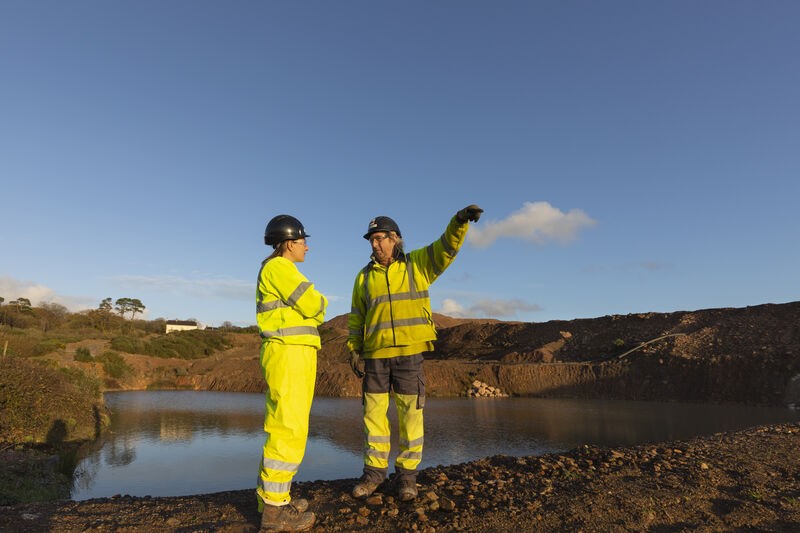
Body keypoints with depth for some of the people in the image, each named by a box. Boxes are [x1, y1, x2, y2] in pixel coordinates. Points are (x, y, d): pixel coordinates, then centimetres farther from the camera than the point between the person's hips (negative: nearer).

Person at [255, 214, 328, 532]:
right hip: (288, 354, -11)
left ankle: (273, 498, 20)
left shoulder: (283, 272, 23)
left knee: (285, 428, 12)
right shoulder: (279, 267, -9)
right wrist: (321, 301, 6)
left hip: (294, 354, 11)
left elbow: (312, 316, 22)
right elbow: (312, 306, -15)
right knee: (289, 431, -9)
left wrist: (314, 307, 1)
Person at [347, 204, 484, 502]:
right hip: (375, 355, 3)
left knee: (410, 413, 3)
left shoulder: (417, 264, 4)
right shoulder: (365, 276, 11)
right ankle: (374, 471, 22)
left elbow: (447, 247, -9)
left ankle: (406, 473, 18)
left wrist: (460, 220, -27)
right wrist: (353, 349, 4)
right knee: (374, 412, 7)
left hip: (409, 353, -2)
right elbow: (356, 318, 13)